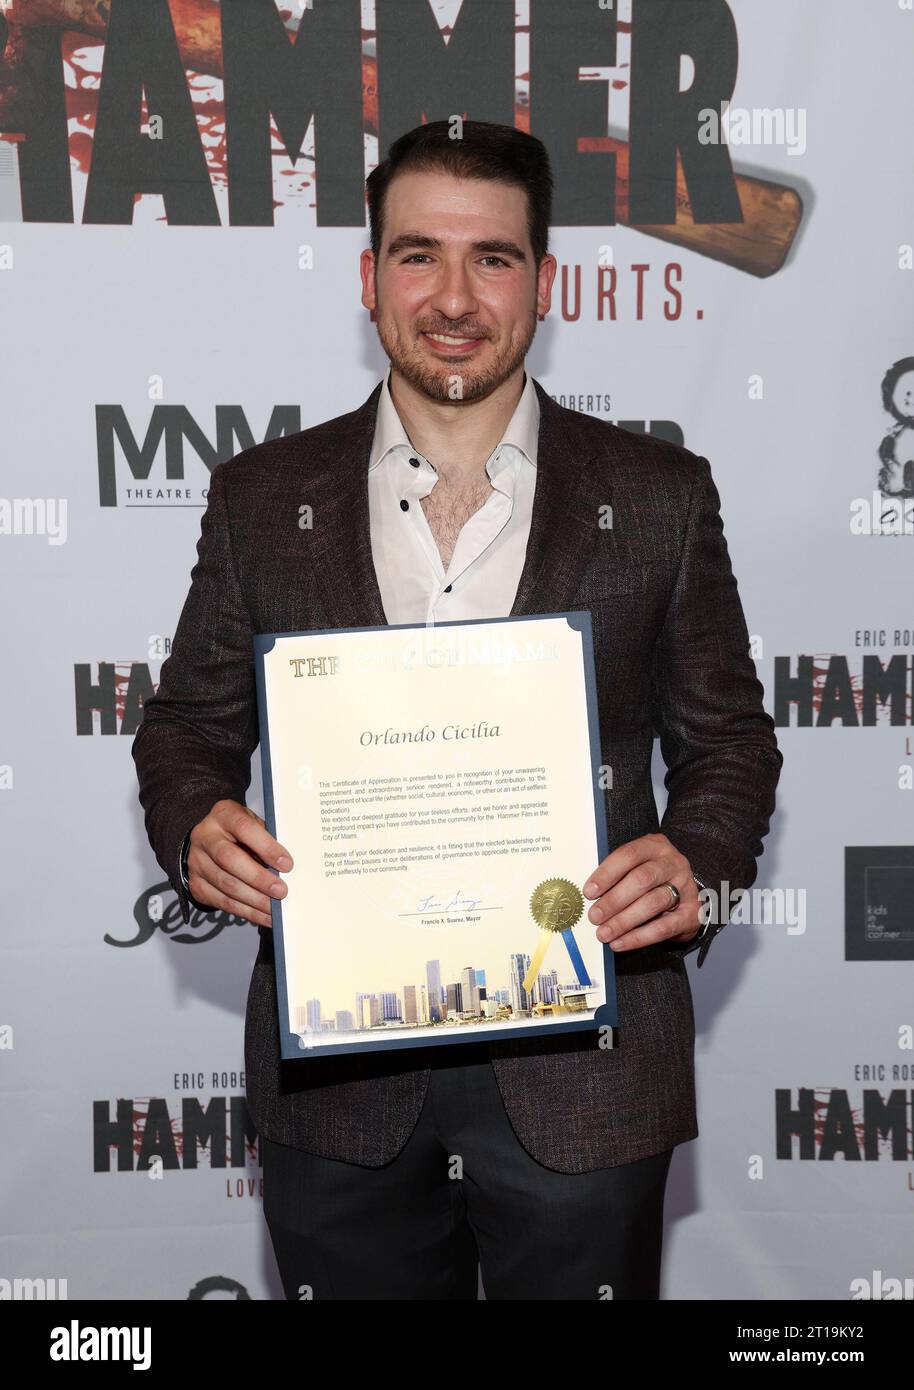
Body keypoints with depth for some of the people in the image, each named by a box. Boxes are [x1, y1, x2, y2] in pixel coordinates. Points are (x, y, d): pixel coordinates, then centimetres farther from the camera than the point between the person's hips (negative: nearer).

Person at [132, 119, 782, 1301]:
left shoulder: (661, 497, 0)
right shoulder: (262, 498, 3)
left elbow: (727, 734, 6)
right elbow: (190, 723, 9)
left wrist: (696, 862, -14)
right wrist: (195, 827, -12)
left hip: (580, 1065, 0)